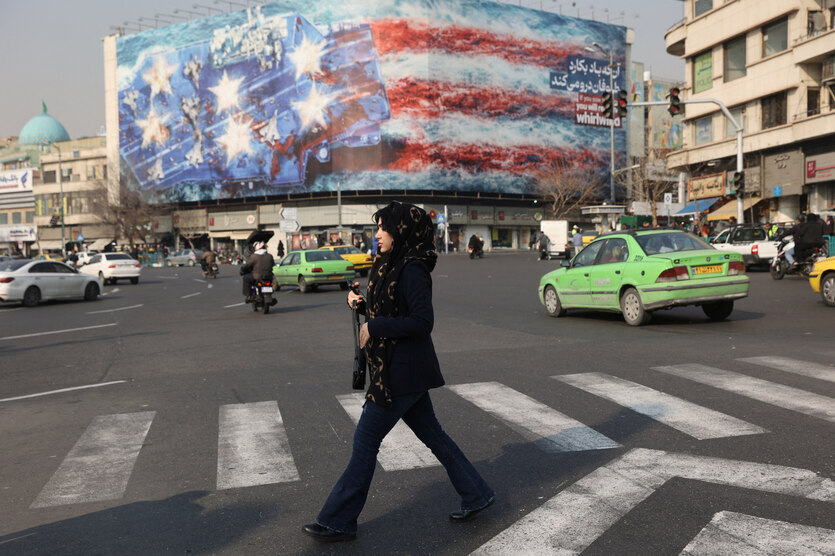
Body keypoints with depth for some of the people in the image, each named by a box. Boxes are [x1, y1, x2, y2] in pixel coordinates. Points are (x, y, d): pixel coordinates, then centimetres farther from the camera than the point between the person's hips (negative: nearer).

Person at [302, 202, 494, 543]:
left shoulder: (412, 270, -17)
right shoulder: (392, 265, 12)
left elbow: (423, 321, -24)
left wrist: (374, 327, -21)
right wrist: (362, 304, 4)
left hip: (402, 372, -10)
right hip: (398, 370, 10)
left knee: (366, 441, -2)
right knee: (432, 435, 17)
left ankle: (338, 522, 10)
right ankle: (476, 495, 28)